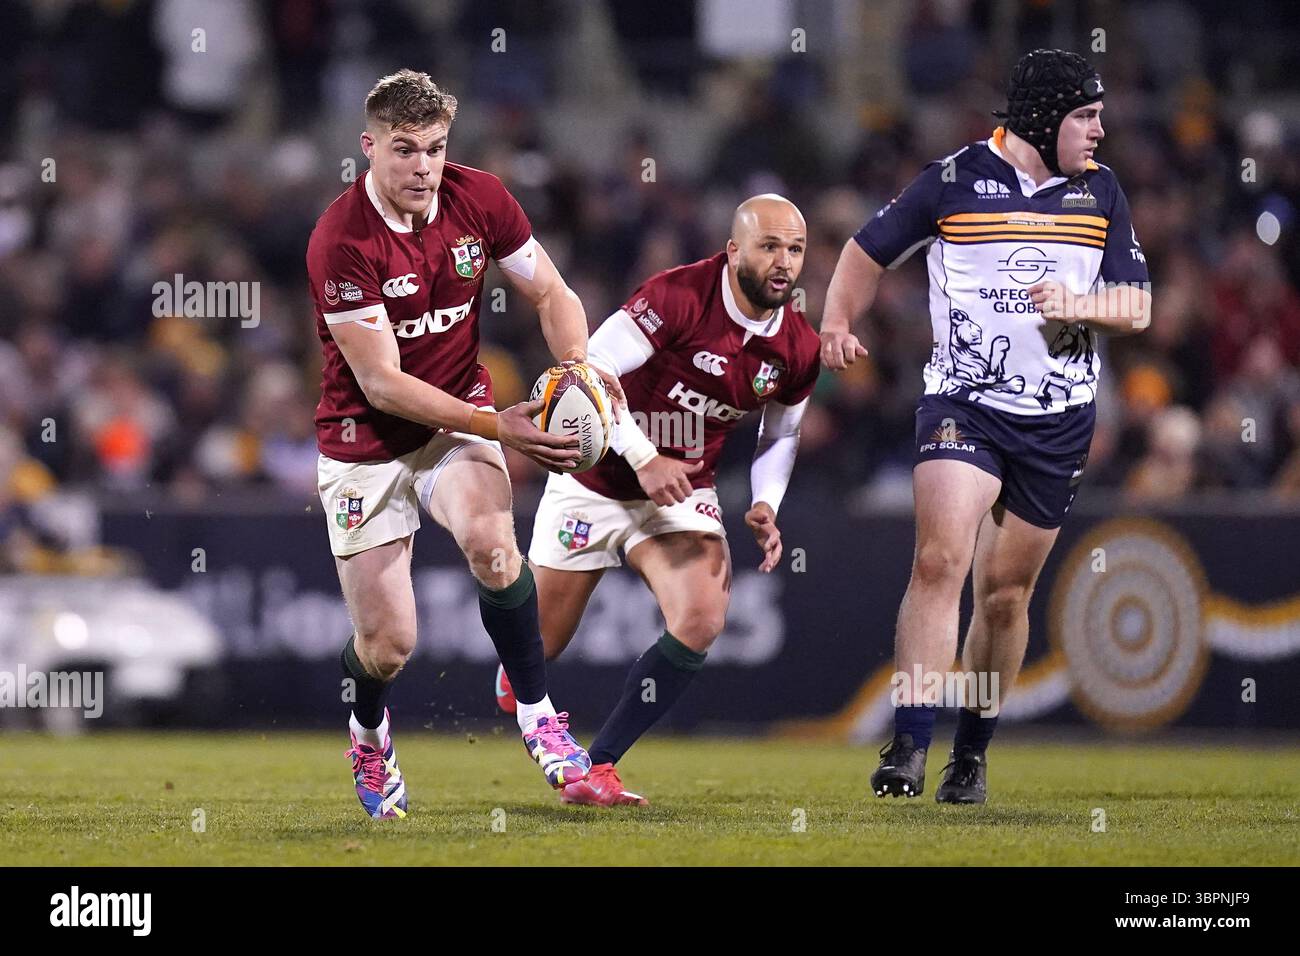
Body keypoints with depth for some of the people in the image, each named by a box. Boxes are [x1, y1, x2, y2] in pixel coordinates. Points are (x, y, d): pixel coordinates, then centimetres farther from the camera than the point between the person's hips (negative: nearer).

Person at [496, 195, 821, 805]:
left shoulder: (798, 349, -5)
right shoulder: (680, 296, -23)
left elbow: (780, 435, 13)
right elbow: (593, 367, -22)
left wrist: (765, 506, -4)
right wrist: (644, 459, -28)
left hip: (681, 492, 4)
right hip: (596, 479, -4)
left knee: (701, 622, -22)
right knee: (543, 643, 7)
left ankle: (597, 768, -11)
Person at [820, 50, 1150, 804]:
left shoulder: (1100, 191, 8)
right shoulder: (955, 180, -2)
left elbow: (1138, 307, 7)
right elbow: (869, 253, 10)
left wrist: (1079, 304, -12)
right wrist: (839, 323, -5)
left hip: (1060, 420, 3)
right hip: (964, 403, -3)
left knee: (1006, 594, 7)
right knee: (941, 559, -21)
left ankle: (972, 755, 24)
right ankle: (910, 748, -25)